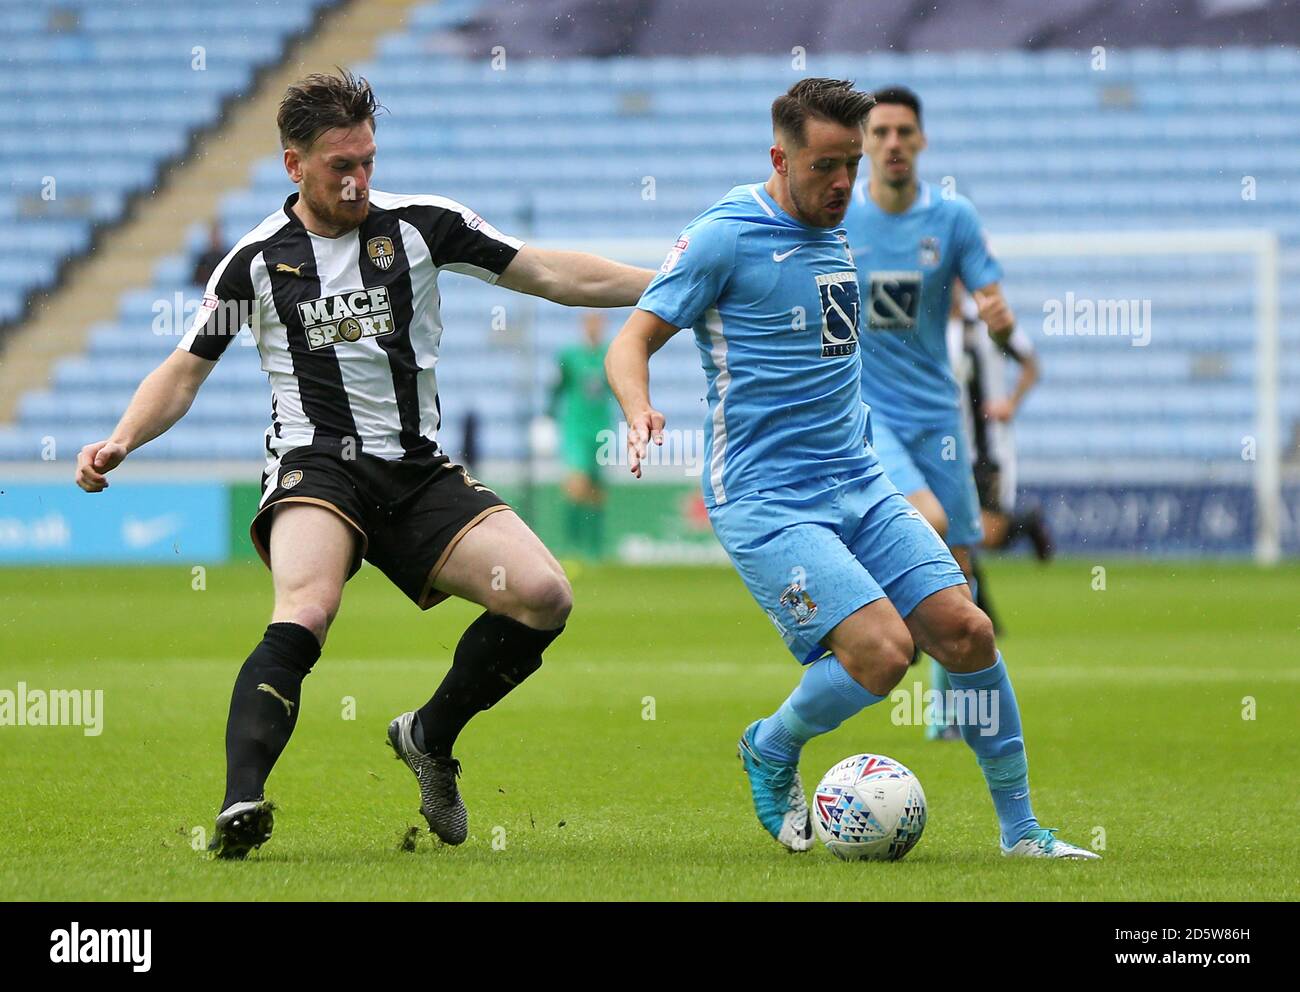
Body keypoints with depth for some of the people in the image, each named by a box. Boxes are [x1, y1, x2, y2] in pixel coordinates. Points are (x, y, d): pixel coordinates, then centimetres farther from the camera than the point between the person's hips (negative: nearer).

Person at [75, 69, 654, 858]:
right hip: (316, 467, -3)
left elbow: (551, 274, 9)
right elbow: (184, 373, 11)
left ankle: (430, 738, 9)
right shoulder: (258, 259, 4)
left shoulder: (421, 225, 6)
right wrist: (120, 443, -6)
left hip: (419, 473, 3)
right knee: (305, 610, -33)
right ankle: (241, 804, -47)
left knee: (544, 596, -14)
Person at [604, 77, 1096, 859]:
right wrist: (640, 413, -26)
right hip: (765, 500, -7)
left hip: (860, 483, 7)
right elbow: (632, 342, -7)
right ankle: (772, 750, 9)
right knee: (882, 651, -21)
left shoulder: (835, 233, 14)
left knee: (965, 630, -7)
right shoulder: (723, 238, -8)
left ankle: (1020, 829, 5)